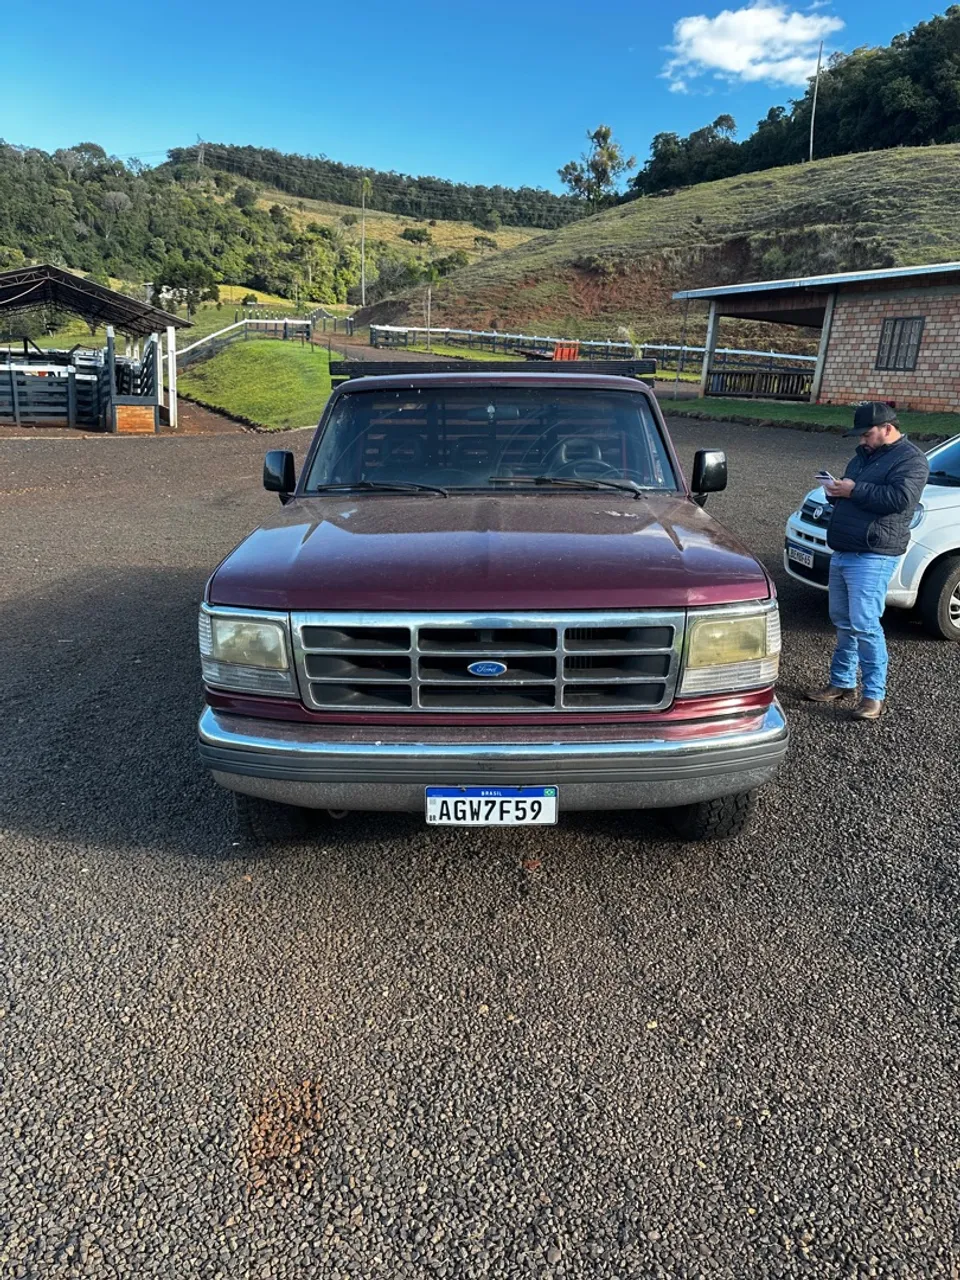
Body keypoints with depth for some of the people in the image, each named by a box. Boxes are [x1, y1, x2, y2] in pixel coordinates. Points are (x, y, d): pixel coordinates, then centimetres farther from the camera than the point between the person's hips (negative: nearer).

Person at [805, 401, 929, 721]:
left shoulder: (911, 459, -7)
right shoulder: (864, 455, 19)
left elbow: (901, 498, -22)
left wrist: (855, 490, -18)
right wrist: (837, 491, 4)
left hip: (873, 557, -9)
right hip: (842, 552, 9)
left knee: (865, 625, -12)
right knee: (842, 621, 13)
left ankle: (875, 695, -3)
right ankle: (842, 682, 24)